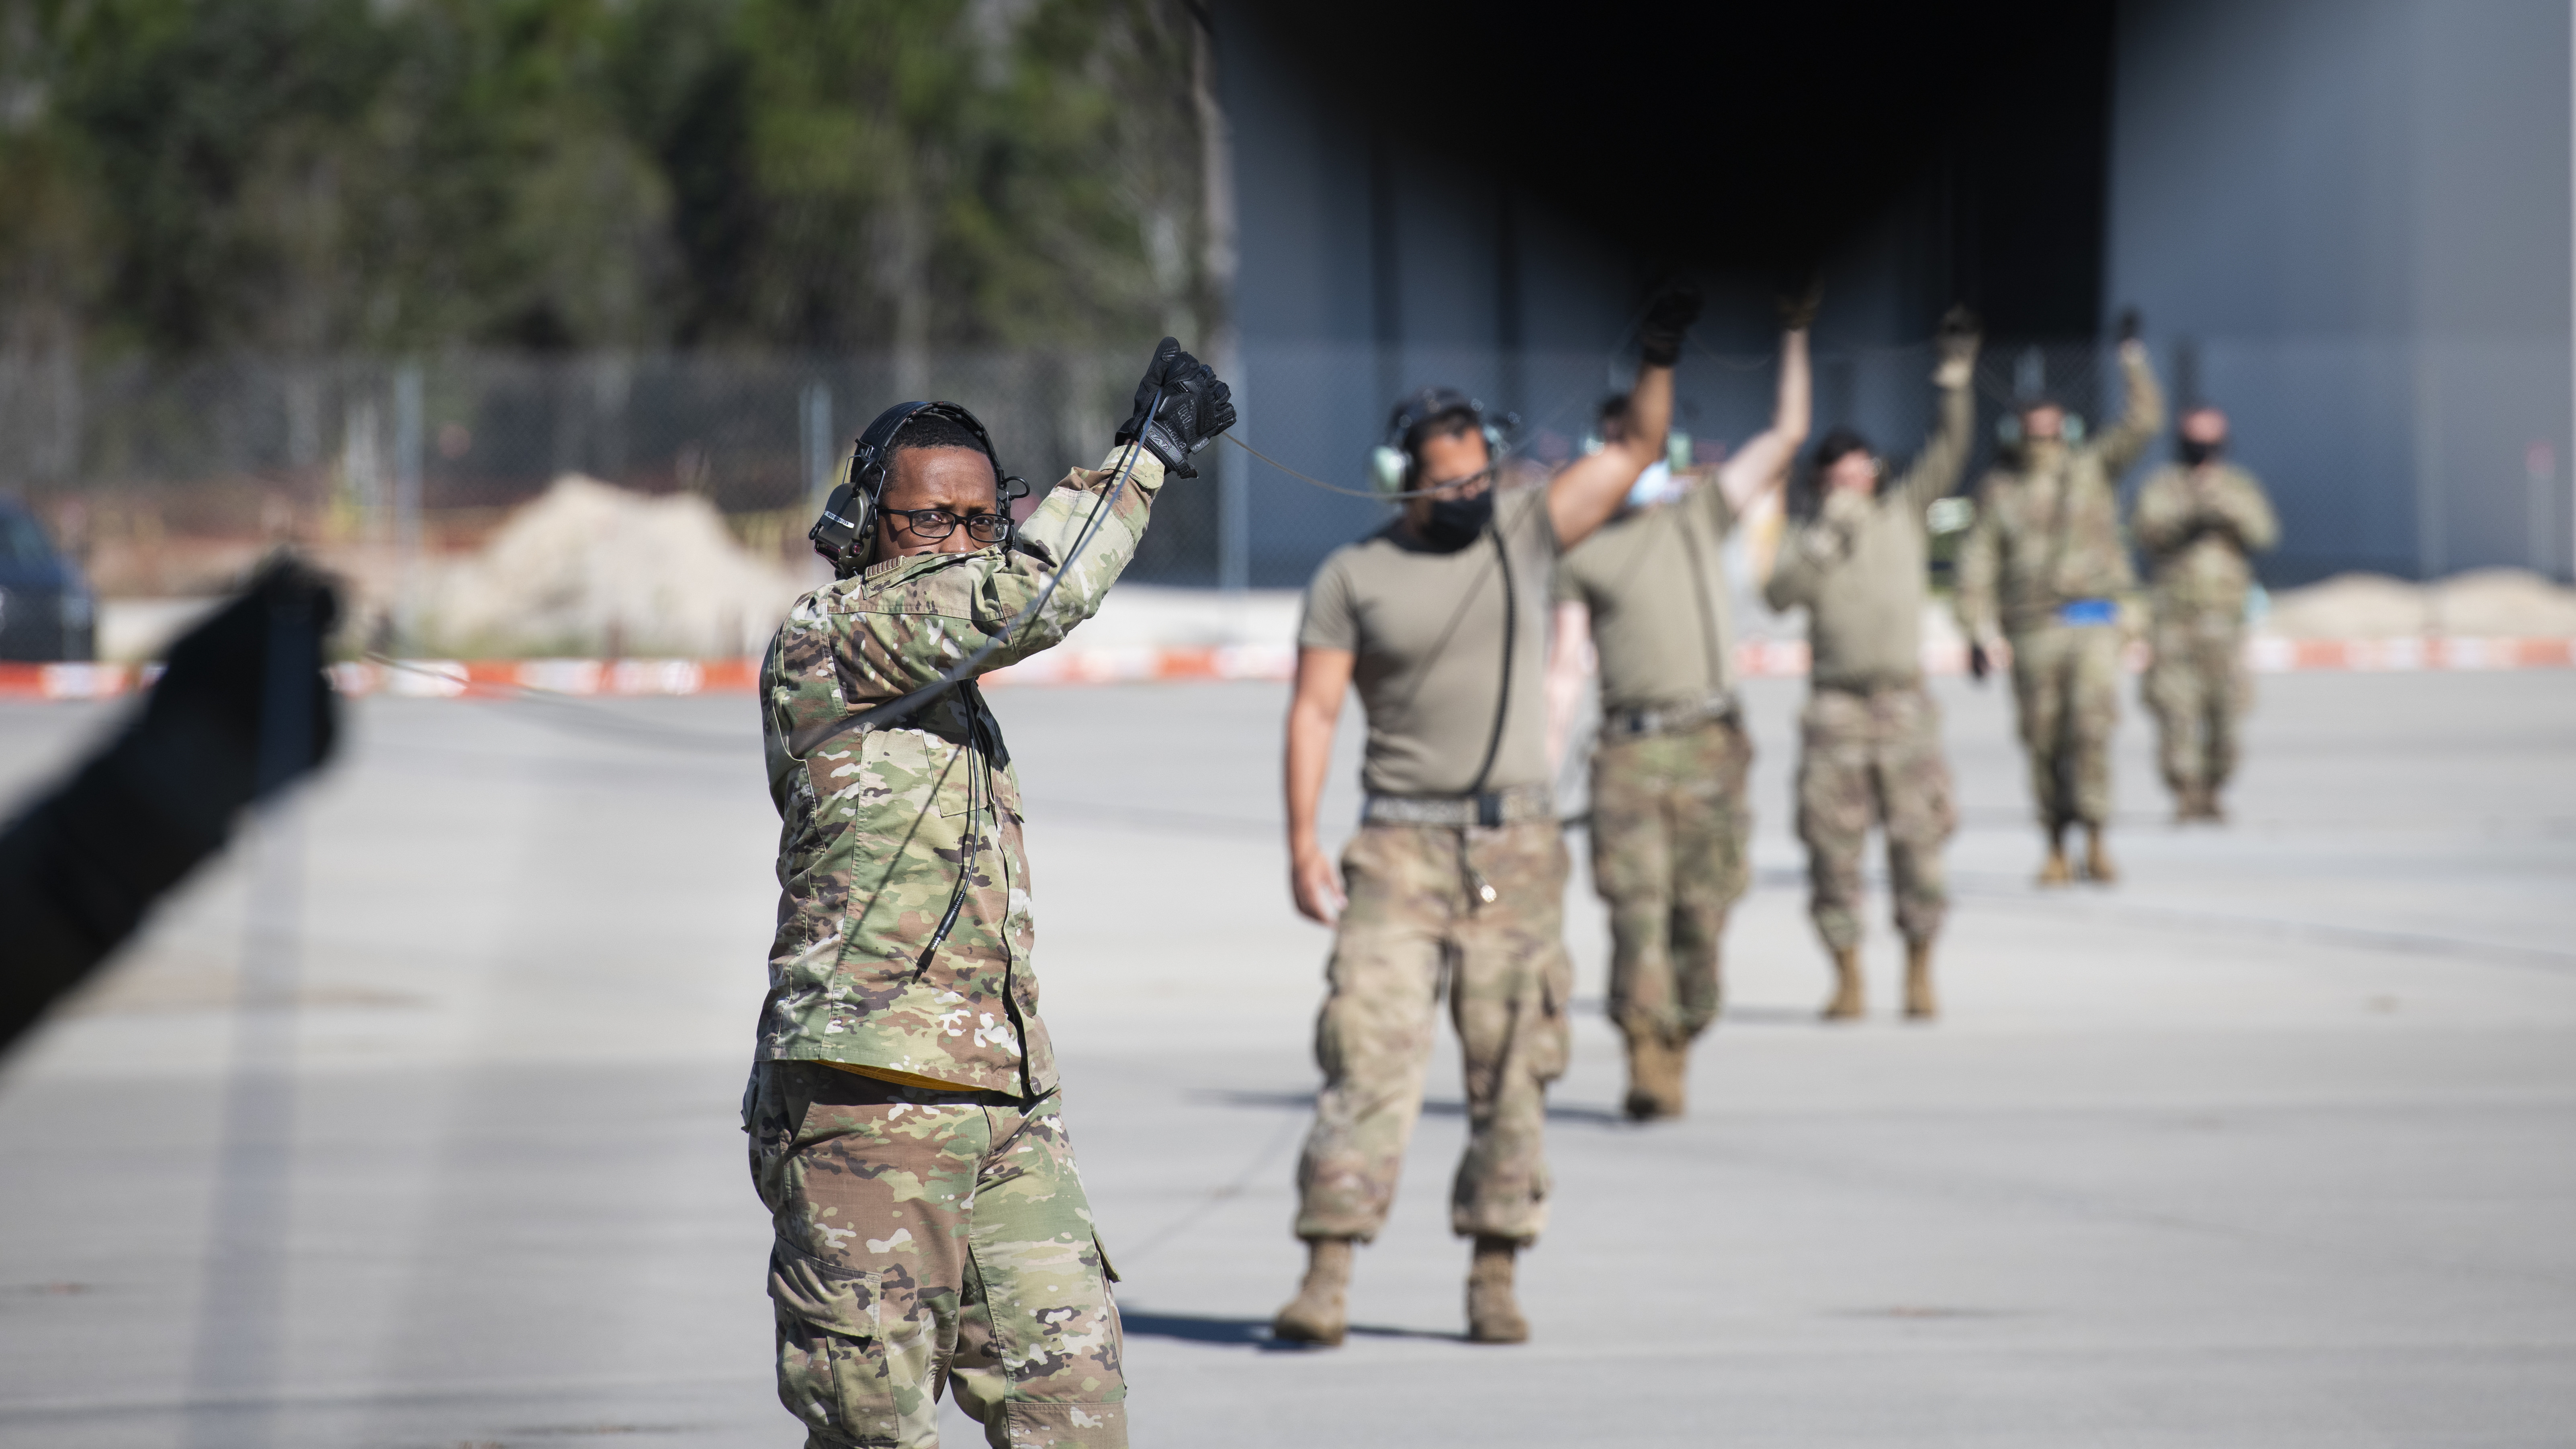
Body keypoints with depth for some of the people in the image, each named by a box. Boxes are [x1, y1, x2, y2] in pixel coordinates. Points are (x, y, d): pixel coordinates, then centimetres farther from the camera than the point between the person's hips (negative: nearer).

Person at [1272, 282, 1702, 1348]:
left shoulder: (1525, 533, 7)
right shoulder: (1353, 577, 2)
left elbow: (1636, 450, 8)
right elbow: (1314, 709, 0)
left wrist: (1660, 359, -9)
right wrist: (1302, 844, -8)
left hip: (1515, 849, 2)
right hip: (1401, 848, -2)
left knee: (1511, 1067, 3)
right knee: (1369, 1051, -11)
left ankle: (1494, 1279, 11)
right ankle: (1327, 1278, -13)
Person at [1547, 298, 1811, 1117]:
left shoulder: (1701, 510, 14)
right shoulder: (1581, 547, 10)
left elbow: (1786, 436, 10)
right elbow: (1565, 663, 6)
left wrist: (1795, 341, 3)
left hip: (1709, 743, 2)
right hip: (1629, 749, -1)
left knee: (1702, 914, 1)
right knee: (1636, 912, -12)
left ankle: (1676, 1056, 11)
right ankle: (1648, 1073, -15)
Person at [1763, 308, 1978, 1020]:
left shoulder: (1904, 507, 8)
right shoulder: (1805, 527, 7)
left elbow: (1949, 449, -2)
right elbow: (1780, 594, -7)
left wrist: (1955, 378, -12)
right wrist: (1826, 540, -14)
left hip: (1903, 700, 0)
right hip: (1834, 703, 0)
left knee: (1917, 841, -3)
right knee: (1832, 847, 0)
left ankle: (1920, 975, 8)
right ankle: (1848, 981, 9)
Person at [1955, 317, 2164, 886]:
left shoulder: (2093, 468, 6)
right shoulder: (1999, 490, 5)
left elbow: (2143, 420, -2)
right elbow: (1978, 562, 4)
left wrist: (2133, 358, -11)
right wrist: (1977, 630, -4)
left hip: (2093, 622, -1)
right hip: (2033, 629, 1)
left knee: (2091, 727, -15)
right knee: (2043, 742, 3)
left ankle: (2095, 843, -12)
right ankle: (2056, 850, 14)